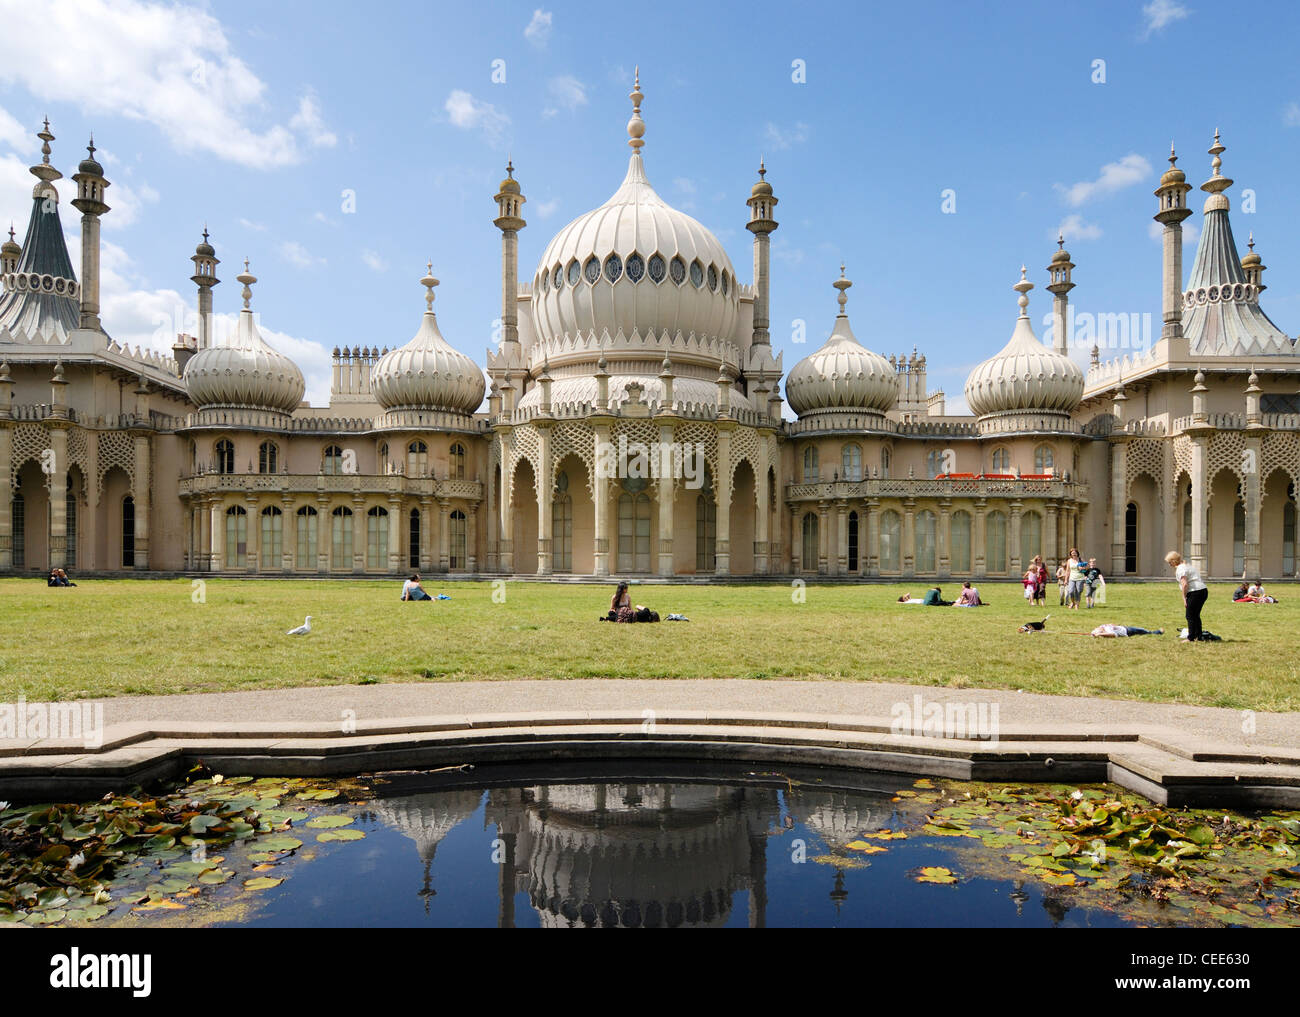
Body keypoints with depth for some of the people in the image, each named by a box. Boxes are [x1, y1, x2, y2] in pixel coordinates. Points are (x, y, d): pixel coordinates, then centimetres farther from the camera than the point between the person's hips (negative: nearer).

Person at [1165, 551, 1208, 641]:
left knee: (1190, 616, -1)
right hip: (1204, 590, 10)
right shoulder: (1188, 565, 19)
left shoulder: (1180, 569, -10)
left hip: (1195, 592, -10)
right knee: (1196, 615, 17)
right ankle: (1198, 637, 20)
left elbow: (1185, 584, -19)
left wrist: (1184, 597, -13)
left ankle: (1191, 638, 1)